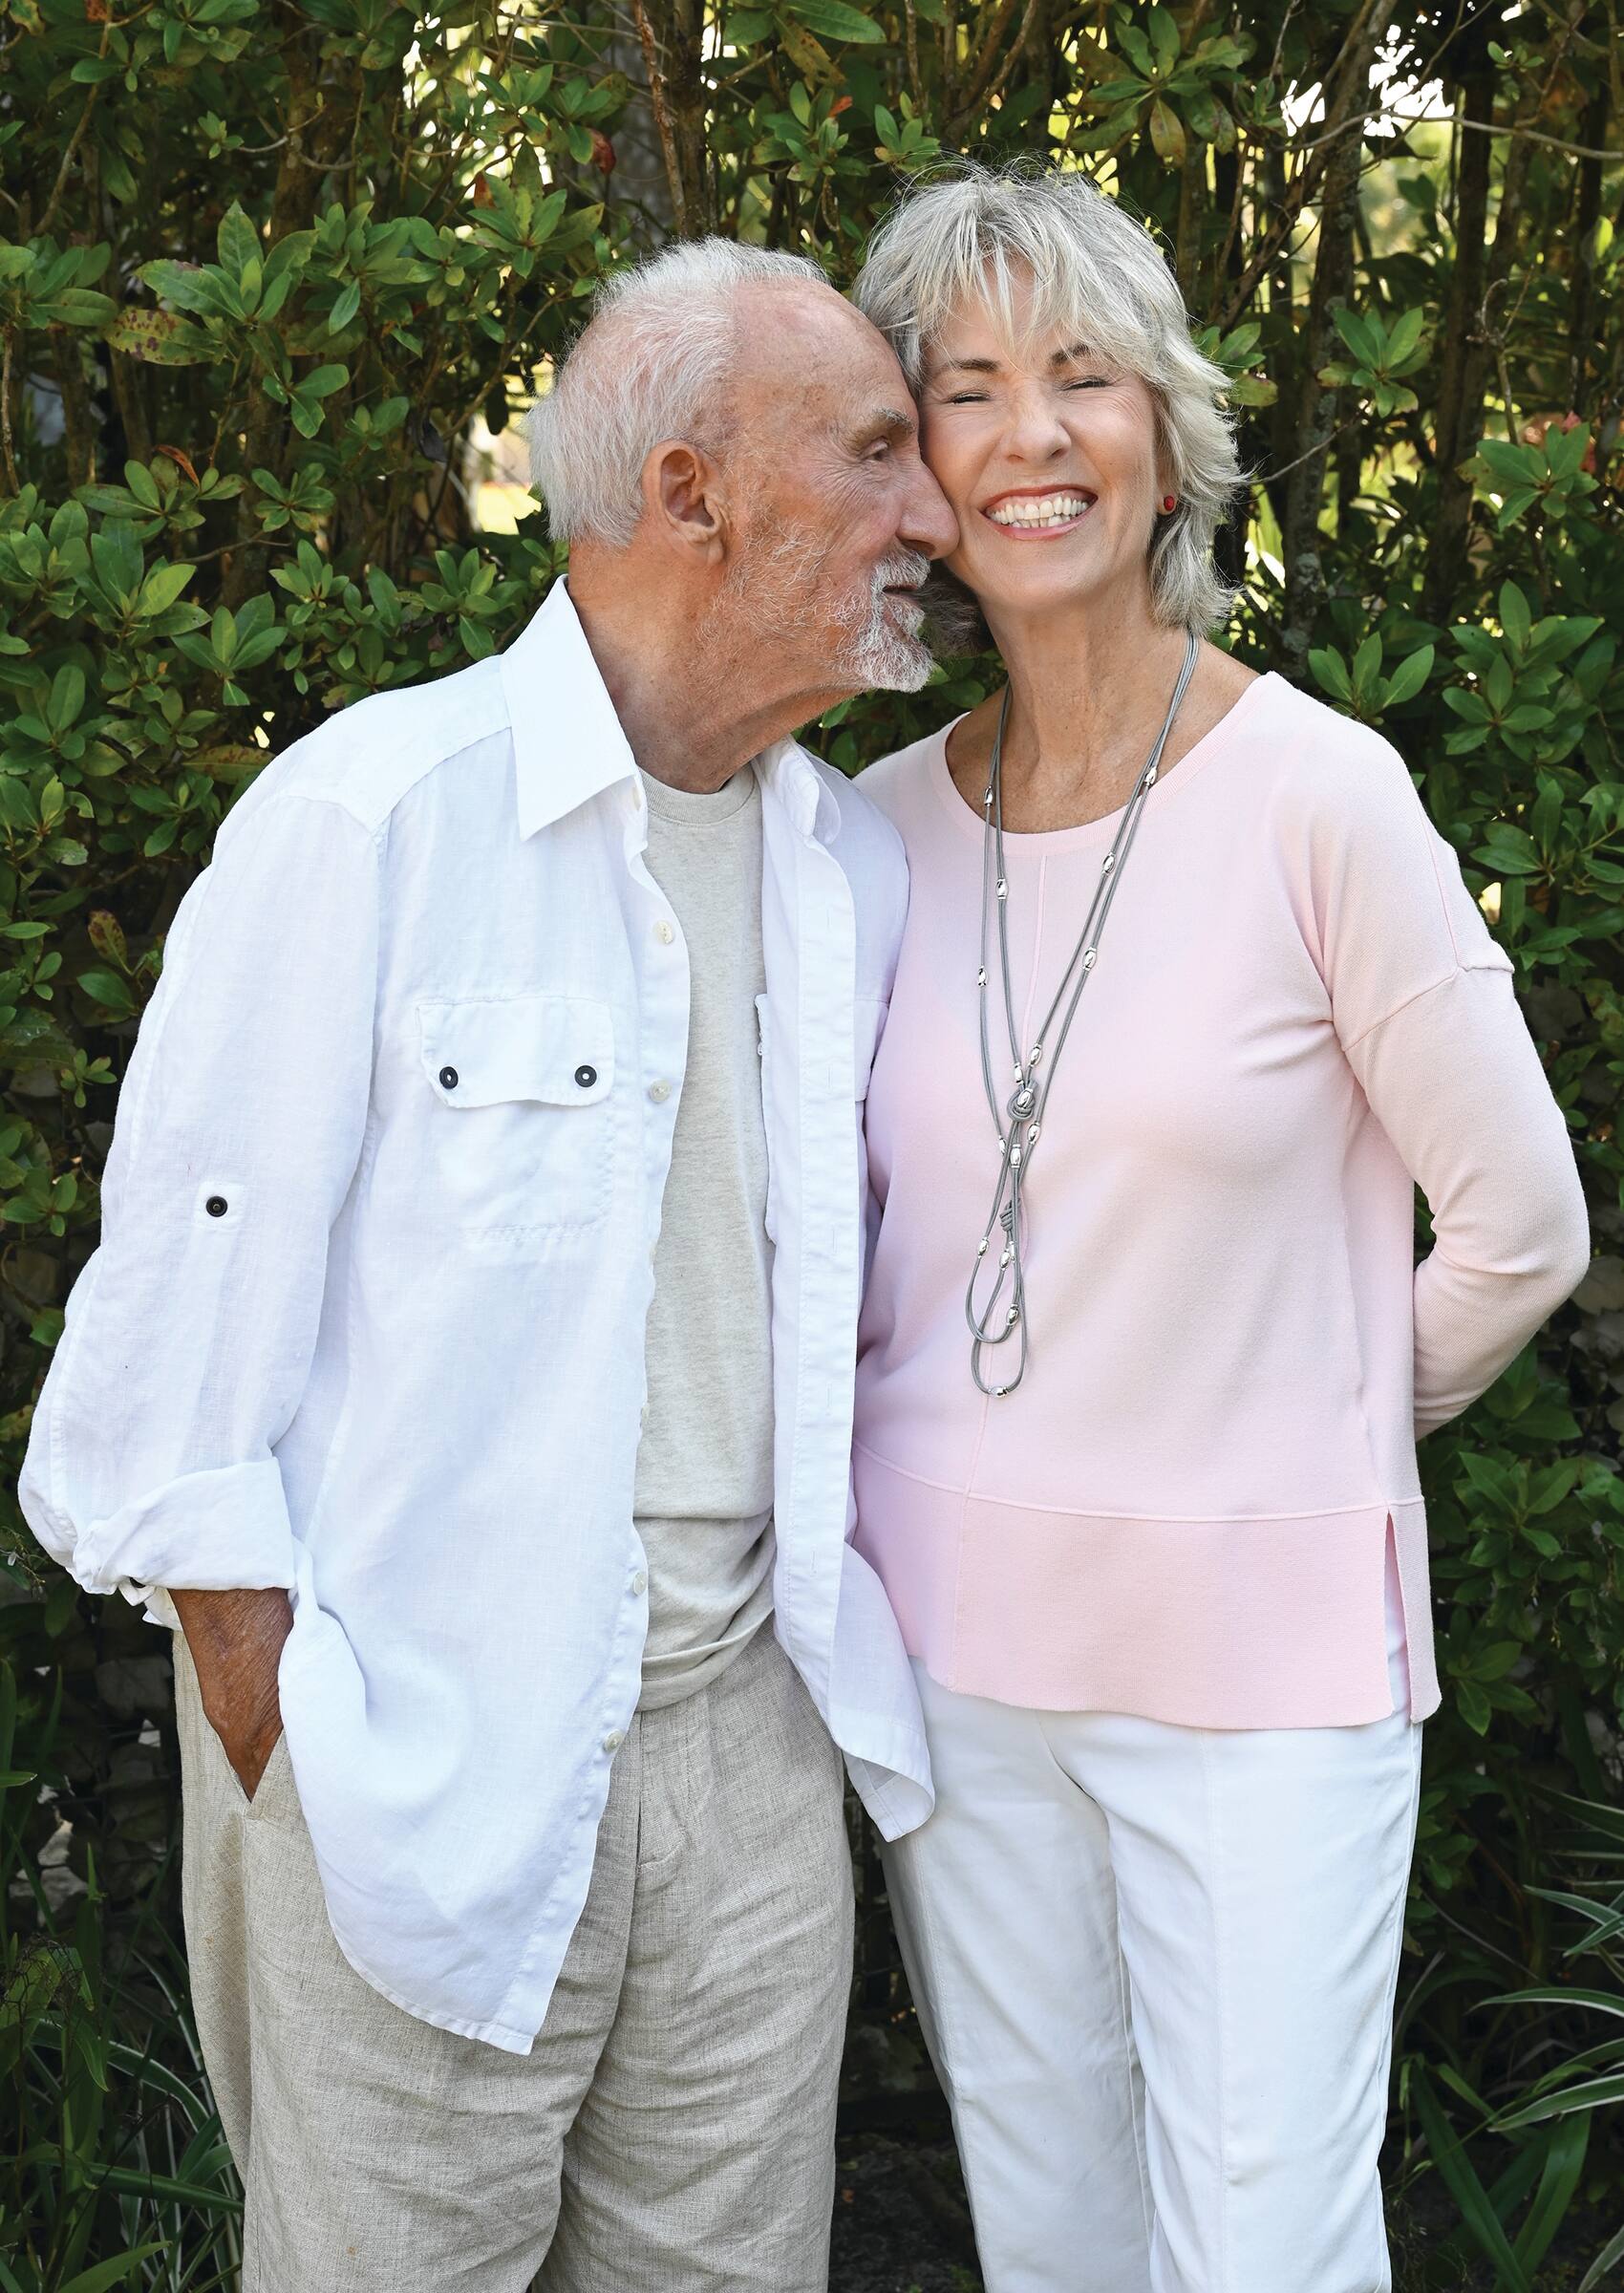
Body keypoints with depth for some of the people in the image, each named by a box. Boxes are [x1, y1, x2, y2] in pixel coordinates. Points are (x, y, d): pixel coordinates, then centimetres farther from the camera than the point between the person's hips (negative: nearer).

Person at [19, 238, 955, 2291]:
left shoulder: (852, 865, 7)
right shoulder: (369, 817, -13)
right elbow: (190, 1310, -11)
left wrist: (829, 1635, 11)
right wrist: (283, 1736, -10)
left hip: (747, 1732, 6)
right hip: (421, 1754, -5)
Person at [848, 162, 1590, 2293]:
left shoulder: (1319, 796, -13)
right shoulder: (890, 820, 2)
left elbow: (1522, 1229, -6)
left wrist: (1311, 1426, 6)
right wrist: (938, 1440, 12)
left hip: (1262, 1646, -4)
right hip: (953, 1630, 4)